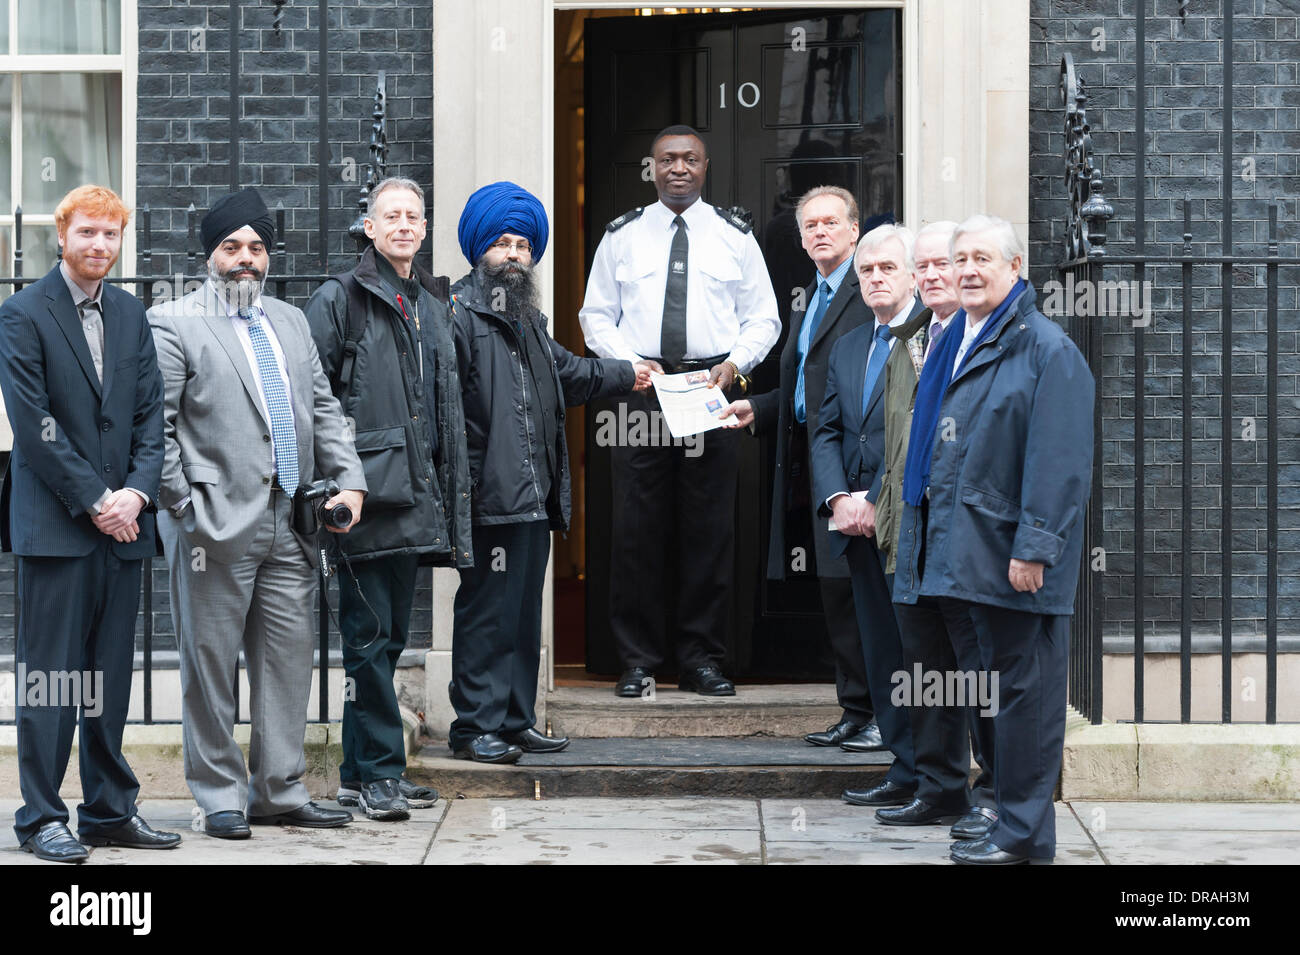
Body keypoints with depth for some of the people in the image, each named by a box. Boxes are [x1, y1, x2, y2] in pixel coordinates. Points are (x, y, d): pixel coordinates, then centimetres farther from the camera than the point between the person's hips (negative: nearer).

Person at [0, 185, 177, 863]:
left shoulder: (131, 314, 14)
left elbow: (151, 412, 11)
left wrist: (137, 490, -5)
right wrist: (94, 500, -12)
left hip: (122, 521, 5)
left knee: (111, 674, 8)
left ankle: (110, 809, 15)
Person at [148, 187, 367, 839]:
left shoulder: (289, 322, 19)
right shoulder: (174, 325, -1)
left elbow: (324, 410, 18)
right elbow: (153, 425, -6)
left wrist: (350, 482, 6)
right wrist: (182, 504, -10)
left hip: (290, 523, 6)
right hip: (217, 522, -6)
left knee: (289, 659, 7)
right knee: (211, 663, 0)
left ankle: (279, 791, 16)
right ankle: (220, 797, 9)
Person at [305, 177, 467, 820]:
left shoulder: (431, 304, 19)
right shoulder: (340, 301, -3)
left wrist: (451, 497, 20)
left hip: (415, 496, 7)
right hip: (367, 493, -7)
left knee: (389, 636, 10)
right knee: (370, 634, -5)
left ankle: (362, 773, 16)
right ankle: (378, 772, 0)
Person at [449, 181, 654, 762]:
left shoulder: (527, 321, 22)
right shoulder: (460, 313, -10)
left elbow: (568, 371, 41)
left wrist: (625, 375, 52)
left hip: (534, 496, 9)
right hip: (490, 497, -9)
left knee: (523, 613, 13)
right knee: (488, 610, -7)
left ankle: (515, 720, 19)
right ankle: (475, 726, -2)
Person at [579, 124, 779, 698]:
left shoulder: (735, 236, 10)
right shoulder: (622, 235, 11)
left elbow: (763, 318, 11)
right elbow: (596, 315, 11)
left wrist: (733, 362, -7)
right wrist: (631, 364, -6)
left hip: (713, 386, 0)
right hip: (639, 386, 0)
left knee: (710, 525, 0)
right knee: (637, 525, -2)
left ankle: (702, 658, 8)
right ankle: (638, 660, 5)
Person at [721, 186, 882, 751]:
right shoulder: (811, 298, 22)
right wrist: (758, 410, 16)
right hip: (812, 463, 9)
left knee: (854, 584, -9)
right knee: (835, 591, 11)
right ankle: (855, 711, 17)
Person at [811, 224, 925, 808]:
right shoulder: (847, 348, 19)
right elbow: (827, 432, 15)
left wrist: (878, 503, -14)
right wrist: (838, 498, -2)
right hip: (861, 523, 7)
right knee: (881, 651, 8)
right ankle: (907, 771, 14)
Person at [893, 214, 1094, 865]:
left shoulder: (1046, 349, -8)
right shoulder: (951, 345, 17)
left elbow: (1058, 461, -15)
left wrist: (1033, 549, -20)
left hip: (1012, 558, -8)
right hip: (961, 552, 8)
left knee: (1022, 689, -2)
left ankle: (1023, 834, 2)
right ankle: (1000, 816, 18)